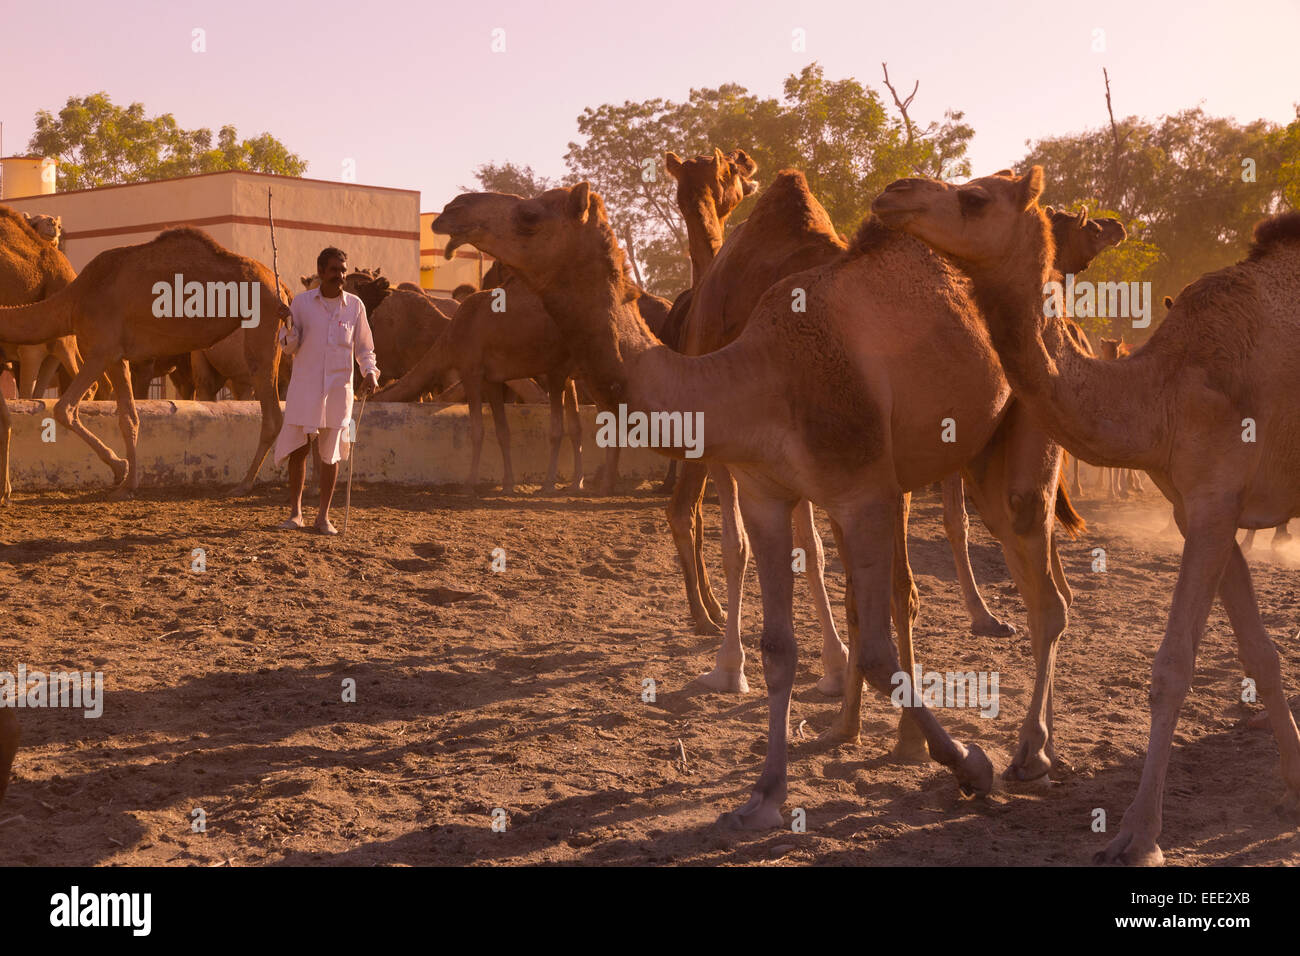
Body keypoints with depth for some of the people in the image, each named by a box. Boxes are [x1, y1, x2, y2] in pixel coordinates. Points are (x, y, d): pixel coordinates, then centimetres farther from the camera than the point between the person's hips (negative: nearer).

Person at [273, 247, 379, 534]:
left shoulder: (354, 306, 4)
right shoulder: (302, 302, 1)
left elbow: (364, 348, 11)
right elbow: (289, 347, 2)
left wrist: (370, 372, -7)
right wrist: (288, 324, -17)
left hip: (338, 388, 1)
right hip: (305, 386, -1)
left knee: (331, 454, 3)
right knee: (298, 449, -1)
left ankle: (324, 516, 12)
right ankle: (295, 512, 10)